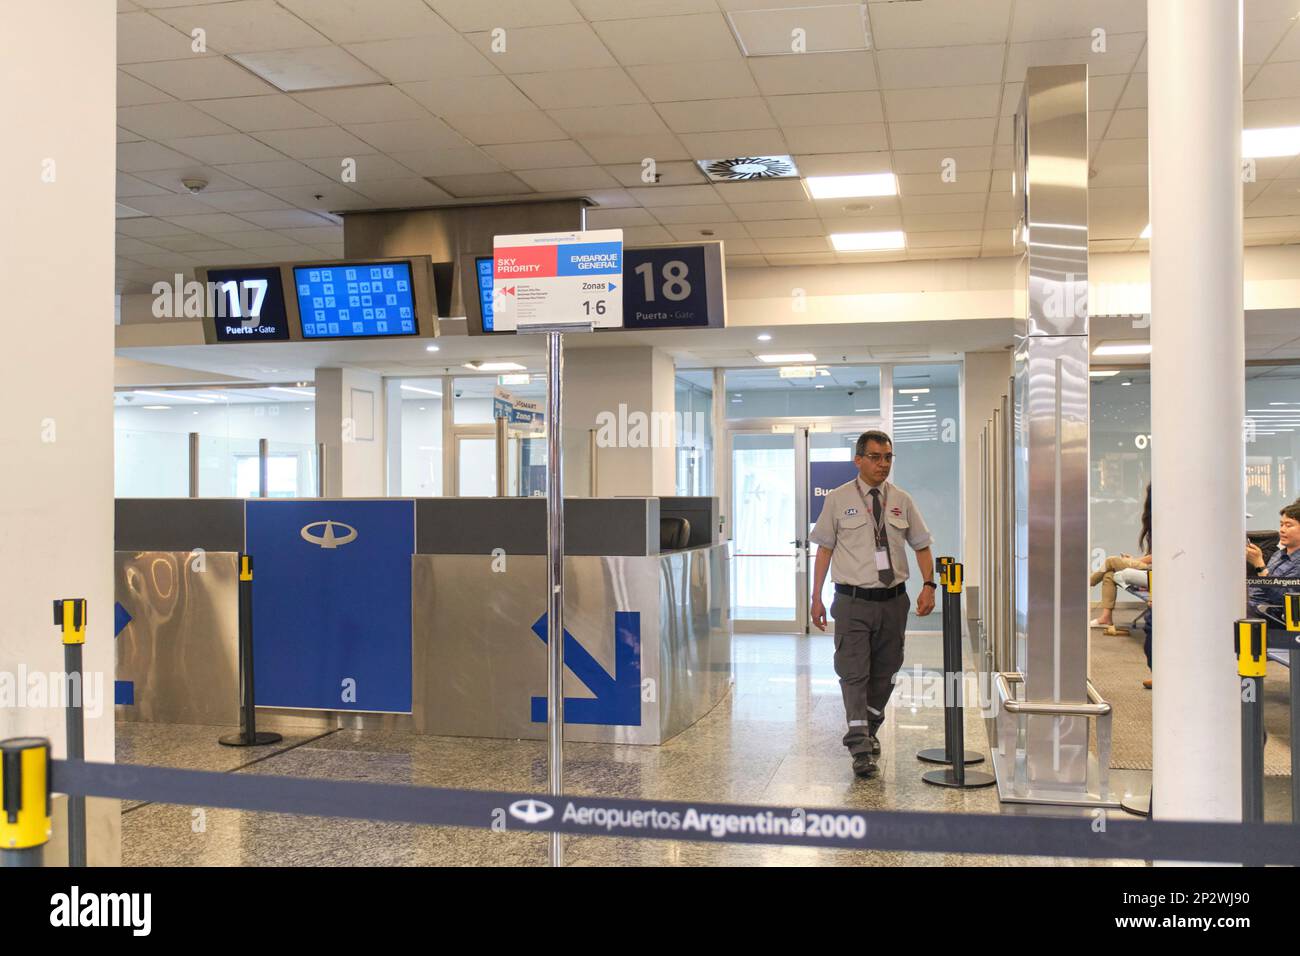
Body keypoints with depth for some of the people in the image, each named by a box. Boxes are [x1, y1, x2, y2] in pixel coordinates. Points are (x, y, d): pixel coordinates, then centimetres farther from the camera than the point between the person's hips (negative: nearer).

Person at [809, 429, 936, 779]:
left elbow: (921, 546, 10)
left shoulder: (902, 501, 6)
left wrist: (928, 585, -6)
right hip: (853, 601, -3)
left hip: (893, 600, 4)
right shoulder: (838, 500, -2)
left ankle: (870, 730, 34)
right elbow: (824, 549, 1)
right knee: (854, 672, -9)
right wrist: (816, 598, -1)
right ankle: (860, 747, -9)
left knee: (885, 673, 14)